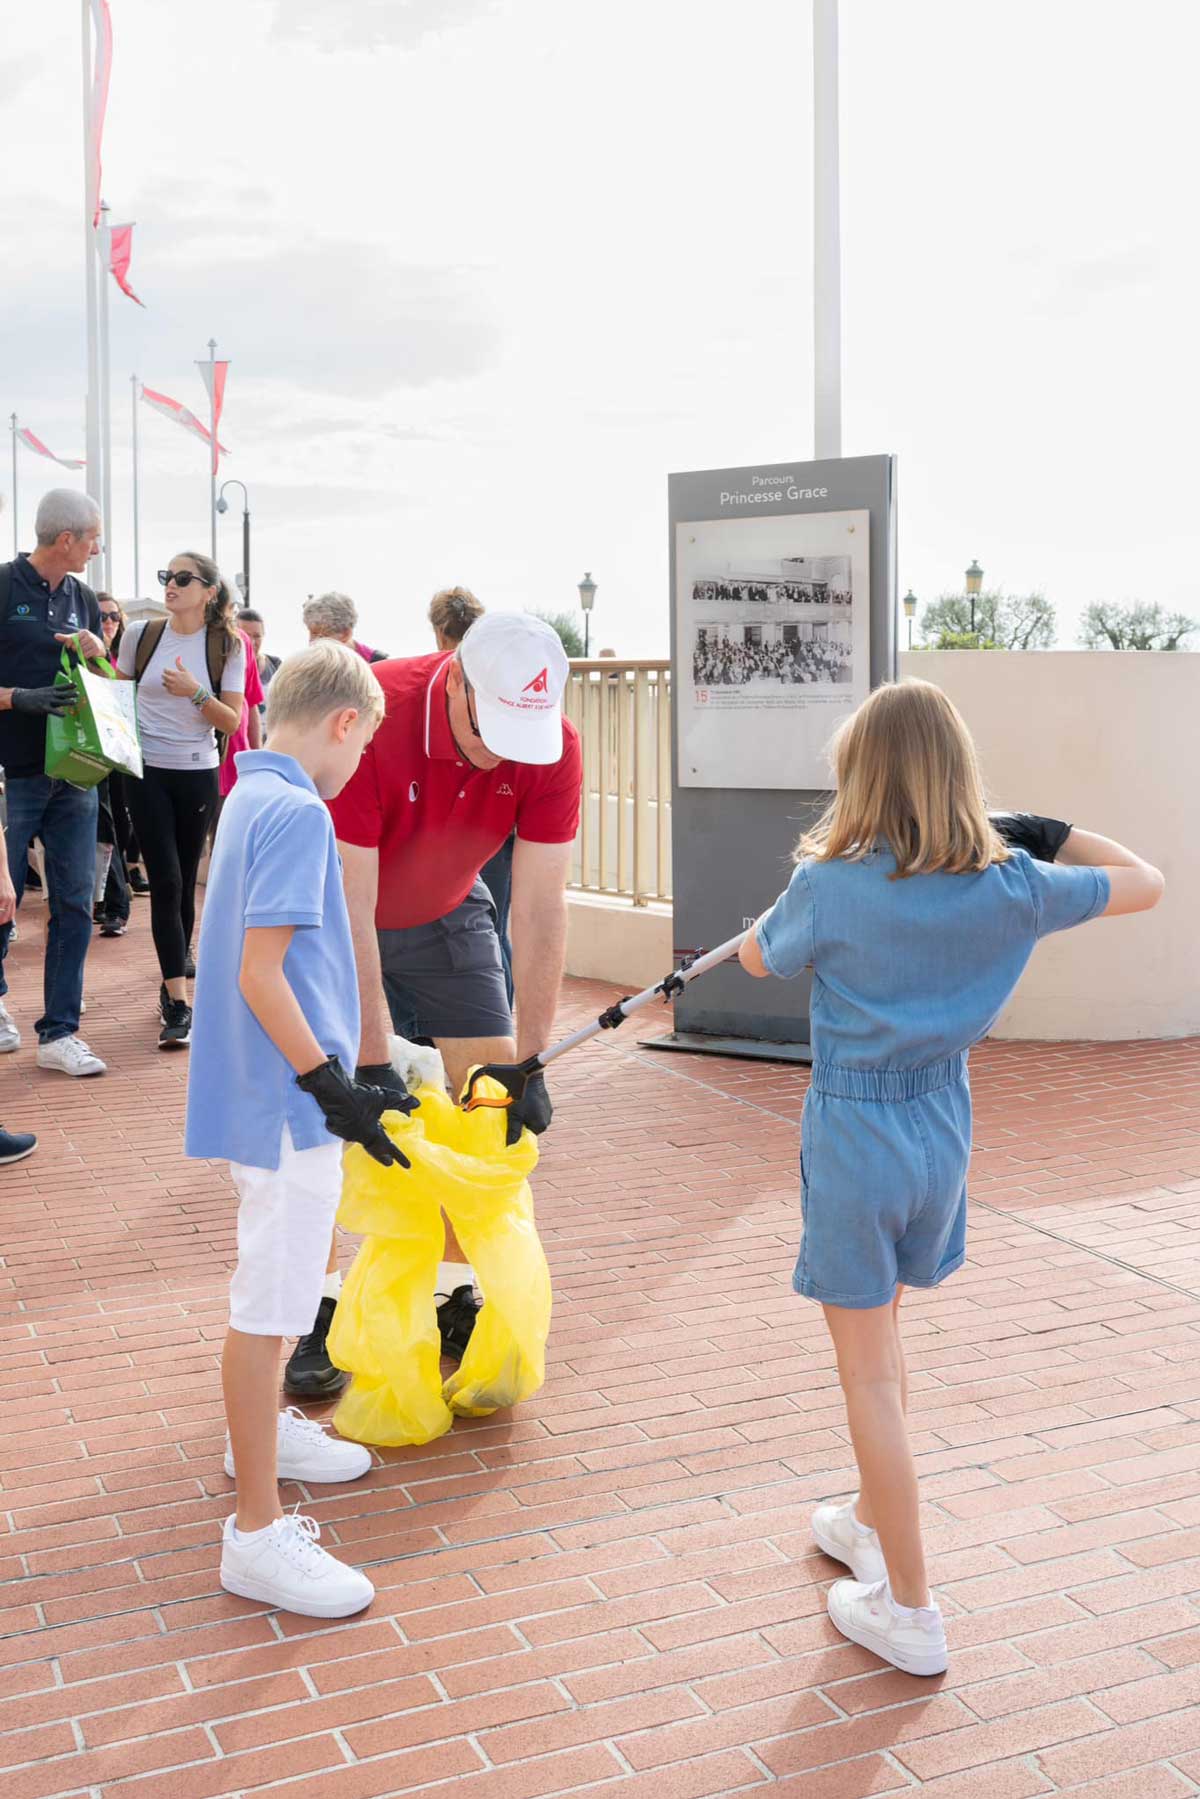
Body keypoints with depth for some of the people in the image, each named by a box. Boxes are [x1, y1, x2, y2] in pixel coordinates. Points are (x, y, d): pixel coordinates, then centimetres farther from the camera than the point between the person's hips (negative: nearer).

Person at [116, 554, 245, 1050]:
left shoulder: (226, 646, -2)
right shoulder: (141, 635, 0)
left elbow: (232, 721, -4)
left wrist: (195, 692, -20)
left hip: (198, 774, 1)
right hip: (147, 771, -1)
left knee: (184, 884, 8)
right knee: (165, 883, -9)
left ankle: (174, 977, 27)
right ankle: (178, 1004, -10)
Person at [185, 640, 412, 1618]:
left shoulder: (251, 797, 11)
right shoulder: (296, 812, -19)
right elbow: (261, 972, -24)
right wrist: (331, 1083, -22)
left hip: (268, 1093, 10)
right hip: (287, 1100, -10)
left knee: (283, 1274, 26)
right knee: (267, 1306, -3)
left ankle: (262, 1430, 46)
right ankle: (258, 1534, 6)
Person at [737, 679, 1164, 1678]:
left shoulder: (832, 888, -18)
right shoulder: (1010, 888, -8)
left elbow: (758, 957, 3)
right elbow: (1144, 883, 7)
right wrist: (1056, 833, 18)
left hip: (853, 1135, -5)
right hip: (944, 1127, 5)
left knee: (869, 1374, 5)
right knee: (882, 1332, 26)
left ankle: (911, 1611, 14)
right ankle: (873, 1520, 43)